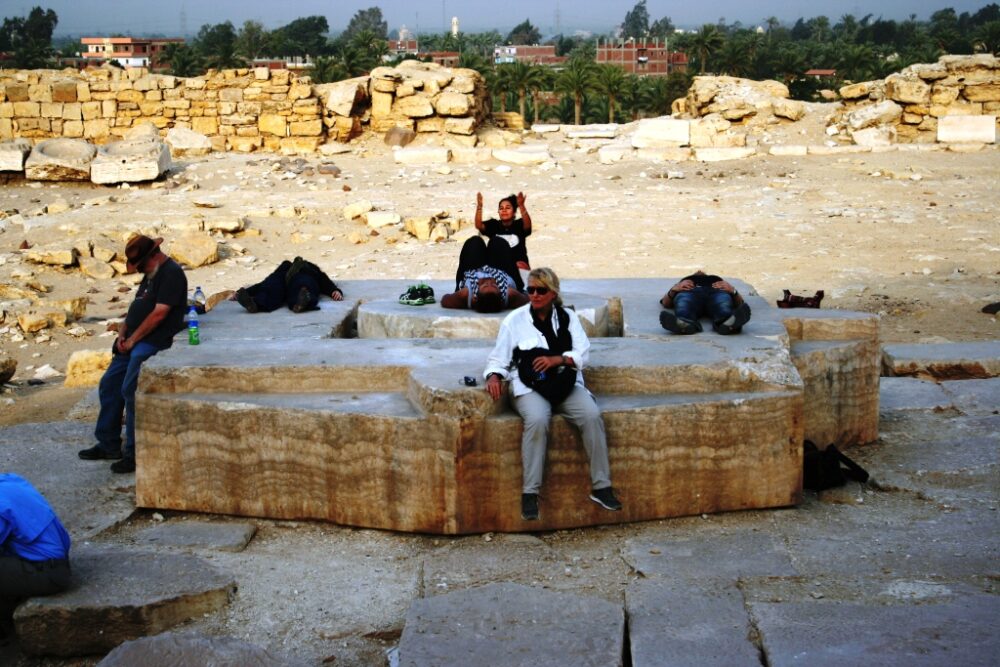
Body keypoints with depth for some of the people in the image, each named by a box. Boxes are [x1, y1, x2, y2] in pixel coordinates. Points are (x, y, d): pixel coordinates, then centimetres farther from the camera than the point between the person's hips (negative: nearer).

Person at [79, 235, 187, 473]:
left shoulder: (171, 273, -14)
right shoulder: (151, 274, 19)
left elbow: (159, 312, -20)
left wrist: (133, 339, -14)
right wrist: (122, 333, 5)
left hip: (154, 342, -11)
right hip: (133, 342, 11)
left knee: (130, 391, -18)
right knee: (109, 385, 10)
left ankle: (135, 454, -11)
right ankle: (108, 445, 20)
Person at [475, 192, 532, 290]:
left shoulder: (519, 225, -1)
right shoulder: (493, 225, 3)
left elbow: (527, 225, -25)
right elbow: (478, 225, -14)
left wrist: (521, 206, -43)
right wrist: (479, 206, -32)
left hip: (518, 262, -1)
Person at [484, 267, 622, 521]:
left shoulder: (568, 317, 13)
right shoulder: (515, 320, 9)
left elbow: (582, 353, 3)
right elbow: (499, 358, 9)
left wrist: (557, 359, -14)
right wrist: (494, 375, -13)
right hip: (530, 386, -2)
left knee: (592, 415, -27)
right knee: (537, 420, -35)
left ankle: (601, 486, -18)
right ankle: (530, 492, -30)